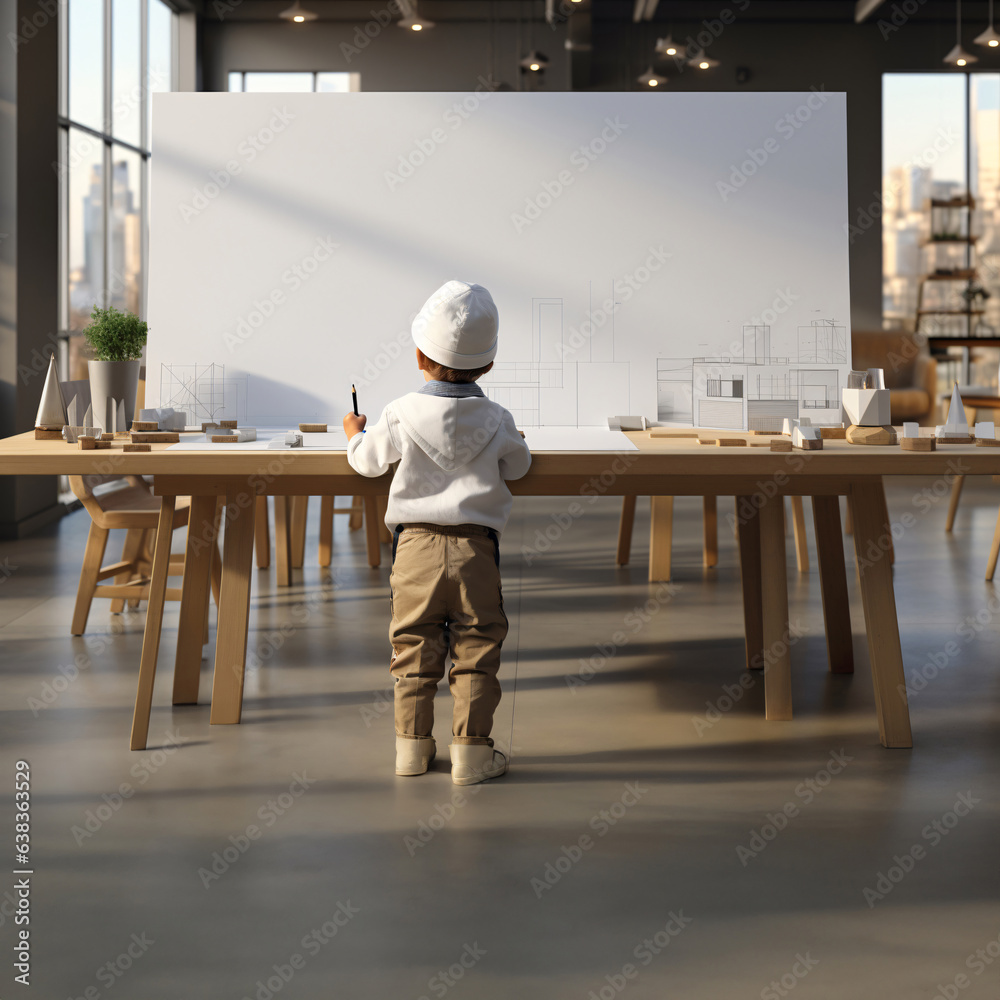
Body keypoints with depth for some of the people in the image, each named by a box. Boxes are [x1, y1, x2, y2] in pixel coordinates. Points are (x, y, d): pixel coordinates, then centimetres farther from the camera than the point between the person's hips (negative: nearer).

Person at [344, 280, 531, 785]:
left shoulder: (401, 414, -4)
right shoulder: (496, 421, -2)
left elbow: (367, 461, 10)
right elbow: (516, 467, 13)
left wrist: (356, 433, 32)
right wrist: (515, 443, 35)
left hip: (416, 544, 1)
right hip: (476, 549, -1)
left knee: (414, 647, 10)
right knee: (476, 649, 5)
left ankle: (412, 745, 17)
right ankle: (471, 751, 5)